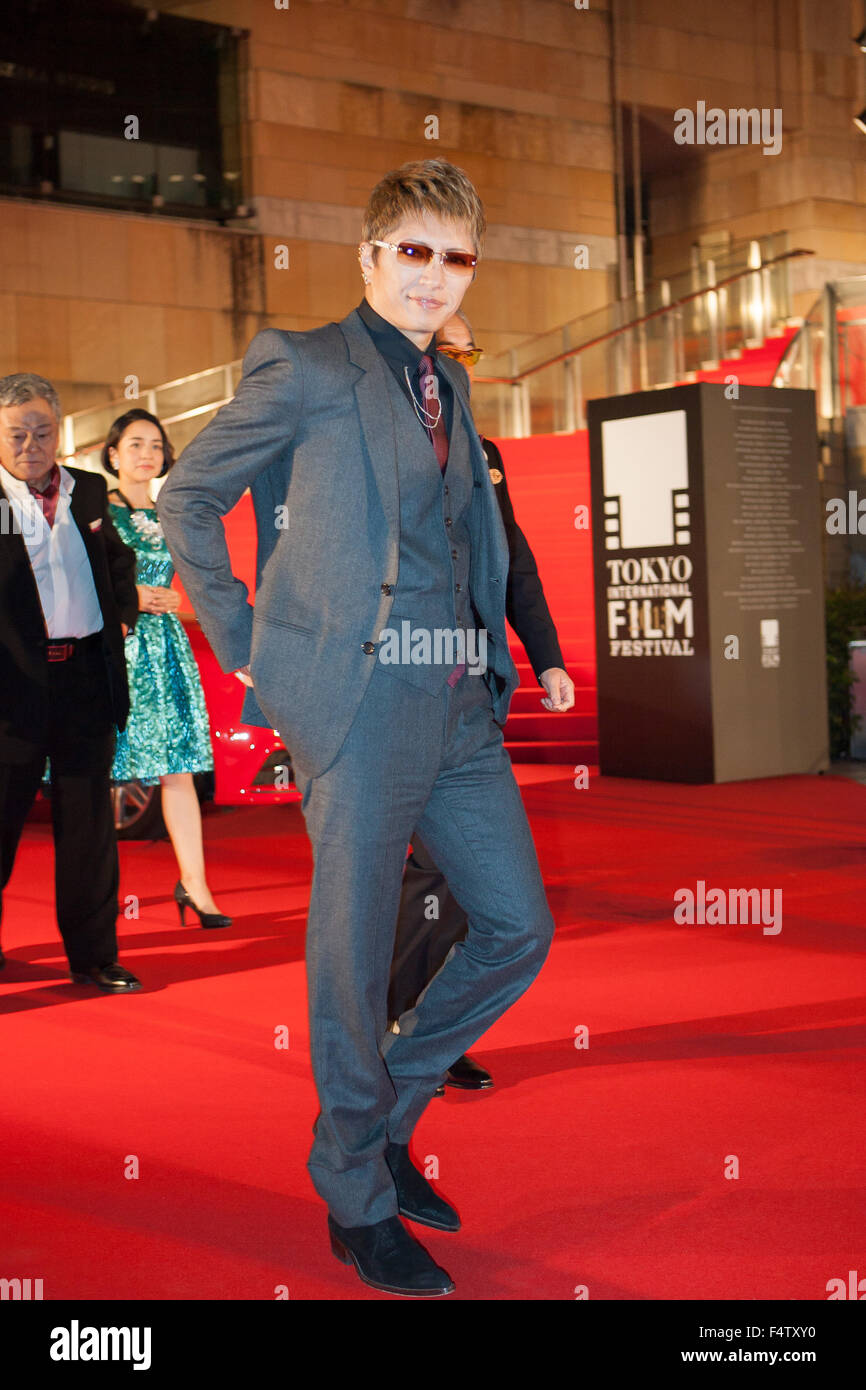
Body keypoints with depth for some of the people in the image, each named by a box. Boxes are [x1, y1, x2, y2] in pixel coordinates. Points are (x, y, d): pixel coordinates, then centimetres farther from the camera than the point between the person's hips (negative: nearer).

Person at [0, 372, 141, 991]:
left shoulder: (89, 491, 10)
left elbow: (118, 558, 26)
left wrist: (123, 612, 15)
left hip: (86, 677, 4)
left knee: (89, 823, 10)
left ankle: (94, 955, 21)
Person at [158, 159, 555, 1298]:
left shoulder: (450, 384, 19)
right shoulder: (306, 367, -2)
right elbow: (188, 494, 2)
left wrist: (495, 667, 15)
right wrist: (241, 641, 0)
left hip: (461, 703, 8)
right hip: (360, 700, -7)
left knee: (520, 928, 10)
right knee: (355, 955, 1)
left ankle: (386, 1114, 28)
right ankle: (356, 1201, 18)